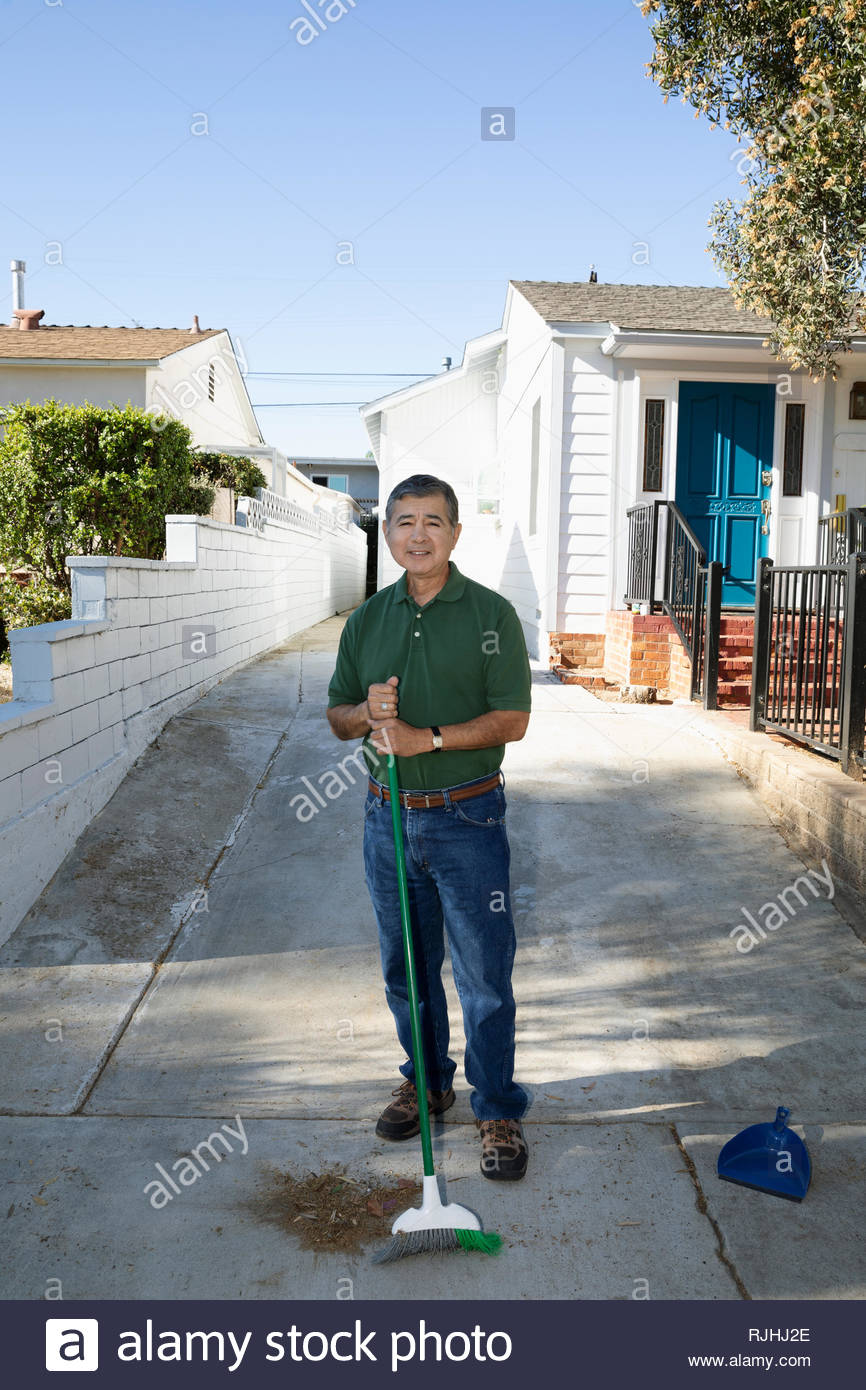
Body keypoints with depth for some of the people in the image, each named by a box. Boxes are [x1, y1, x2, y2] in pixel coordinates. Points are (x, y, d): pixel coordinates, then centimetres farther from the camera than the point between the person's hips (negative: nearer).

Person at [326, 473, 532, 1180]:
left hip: (467, 817, -4)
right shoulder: (368, 619, 8)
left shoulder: (491, 613, -5)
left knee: (484, 974, 2)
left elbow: (512, 718, -10)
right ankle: (426, 1079, 36)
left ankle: (498, 1110, 18)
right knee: (406, 964, 16)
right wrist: (368, 711, -11)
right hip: (388, 813, 4)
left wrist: (428, 737, -20)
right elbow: (338, 715, 12)